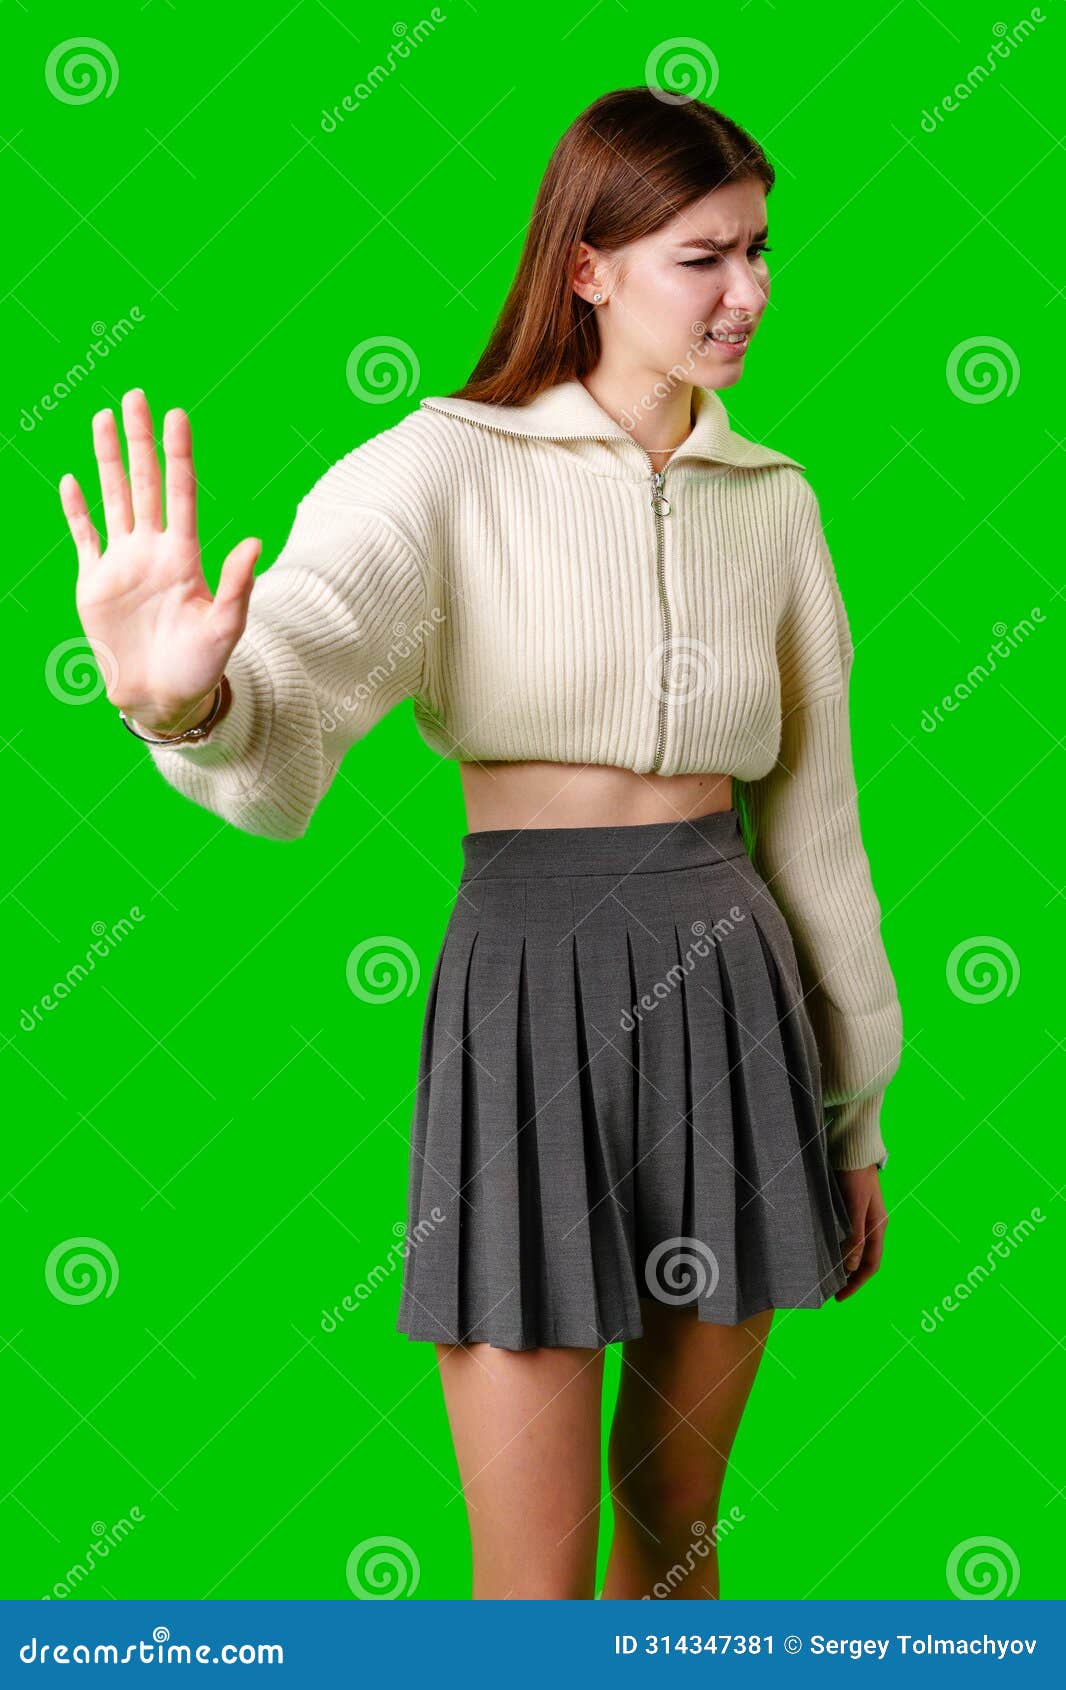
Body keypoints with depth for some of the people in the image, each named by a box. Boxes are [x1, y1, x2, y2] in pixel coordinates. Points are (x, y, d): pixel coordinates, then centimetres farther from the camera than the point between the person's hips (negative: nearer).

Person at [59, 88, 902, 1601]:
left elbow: (814, 810, 14)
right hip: (527, 982, -4)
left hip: (734, 992, 4)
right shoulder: (445, 467, -5)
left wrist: (856, 1109, 16)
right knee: (534, 1573, 0)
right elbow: (287, 718, -21)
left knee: (675, 1509, 16)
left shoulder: (775, 499, 9)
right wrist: (185, 698, -46)